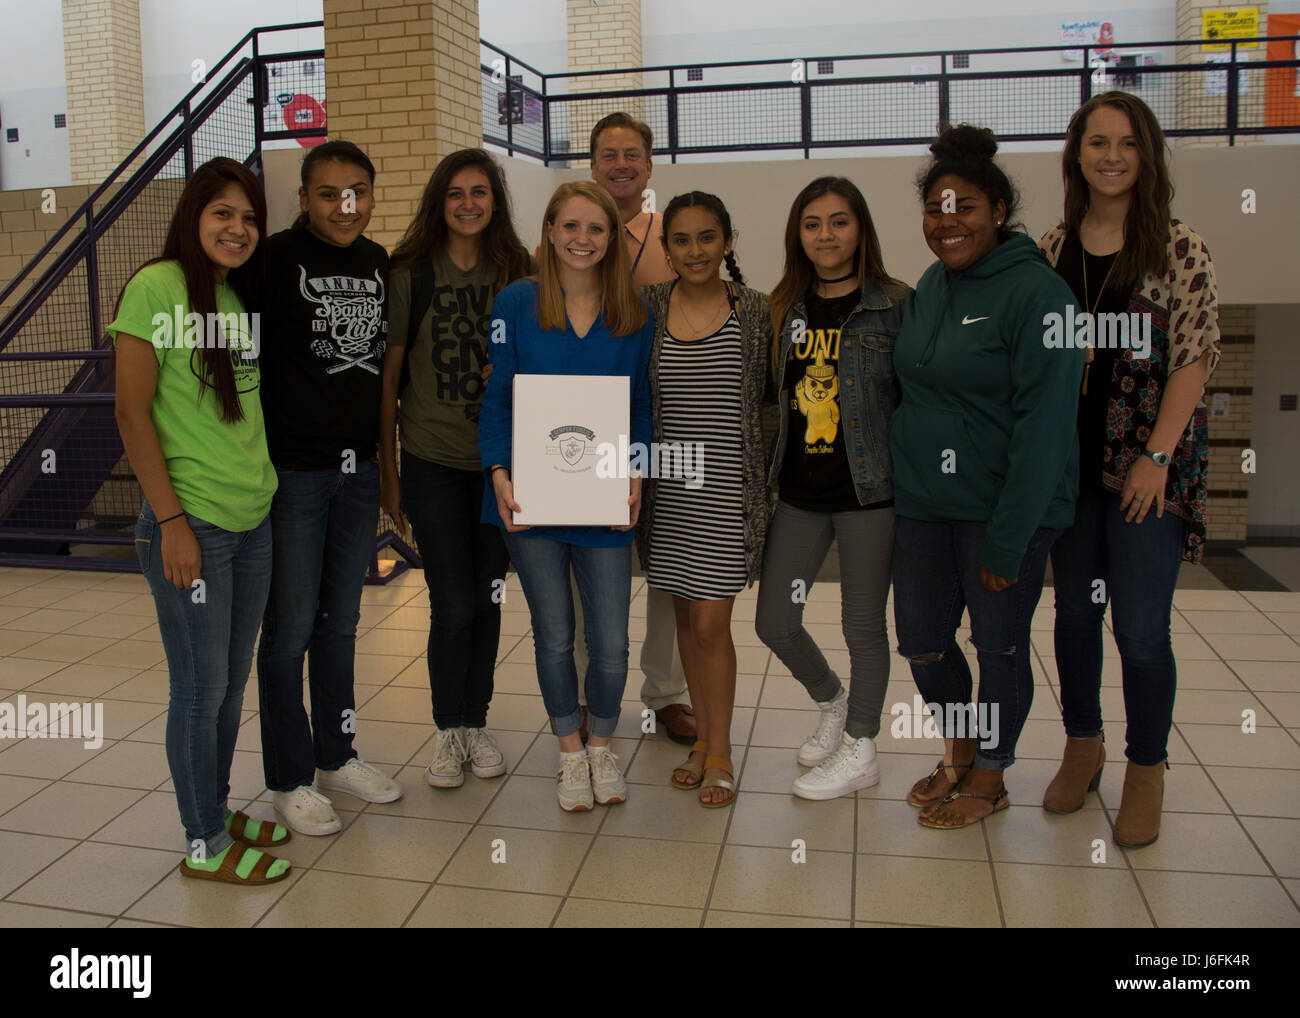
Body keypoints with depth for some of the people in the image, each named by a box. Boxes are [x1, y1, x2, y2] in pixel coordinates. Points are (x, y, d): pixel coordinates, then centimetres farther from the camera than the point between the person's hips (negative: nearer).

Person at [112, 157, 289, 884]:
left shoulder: (241, 298, 12)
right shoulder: (155, 288, -9)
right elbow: (133, 412, -12)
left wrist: (270, 487, 9)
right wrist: (171, 521, -15)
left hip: (255, 519, 7)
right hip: (192, 523, -7)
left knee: (233, 680, 16)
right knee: (201, 688, 3)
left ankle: (219, 809, 33)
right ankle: (204, 844, 18)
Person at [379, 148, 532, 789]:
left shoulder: (515, 274, 5)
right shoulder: (411, 276, -3)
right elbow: (387, 380, 0)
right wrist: (388, 472, -1)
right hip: (433, 462, -2)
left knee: (487, 599, 10)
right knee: (453, 605, -2)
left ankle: (476, 723, 27)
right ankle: (447, 730, 19)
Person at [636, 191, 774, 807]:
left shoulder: (754, 311, -1)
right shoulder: (647, 308, 4)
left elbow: (774, 398, 6)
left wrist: (768, 483, 3)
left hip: (728, 490, -3)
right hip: (668, 487, 3)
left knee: (711, 623, -3)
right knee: (685, 614, 12)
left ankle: (720, 753, 15)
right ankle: (702, 737, 29)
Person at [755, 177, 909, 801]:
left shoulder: (893, 306, -5)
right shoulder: (785, 307, 8)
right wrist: (768, 473, 9)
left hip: (868, 490, -5)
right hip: (800, 491, 5)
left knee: (863, 625, 7)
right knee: (773, 621, 7)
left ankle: (859, 750, 26)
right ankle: (832, 702, 36)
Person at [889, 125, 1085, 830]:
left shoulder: (1037, 292, -13)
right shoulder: (930, 288, 9)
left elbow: (1044, 423, -17)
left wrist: (1008, 537, -20)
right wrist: (901, 475, 10)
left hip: (1004, 504, -6)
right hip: (923, 501, 7)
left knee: (998, 643, 8)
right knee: (920, 638, 12)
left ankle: (989, 779, 29)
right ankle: (958, 752, 37)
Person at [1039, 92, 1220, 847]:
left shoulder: (1179, 249, -3)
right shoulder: (1051, 250, 6)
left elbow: (1195, 359, -7)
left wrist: (1157, 456, -14)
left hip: (1147, 462, -3)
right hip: (1069, 458, 4)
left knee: (1141, 628, -2)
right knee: (1074, 612, 12)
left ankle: (1147, 771, 18)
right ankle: (1083, 748, 31)